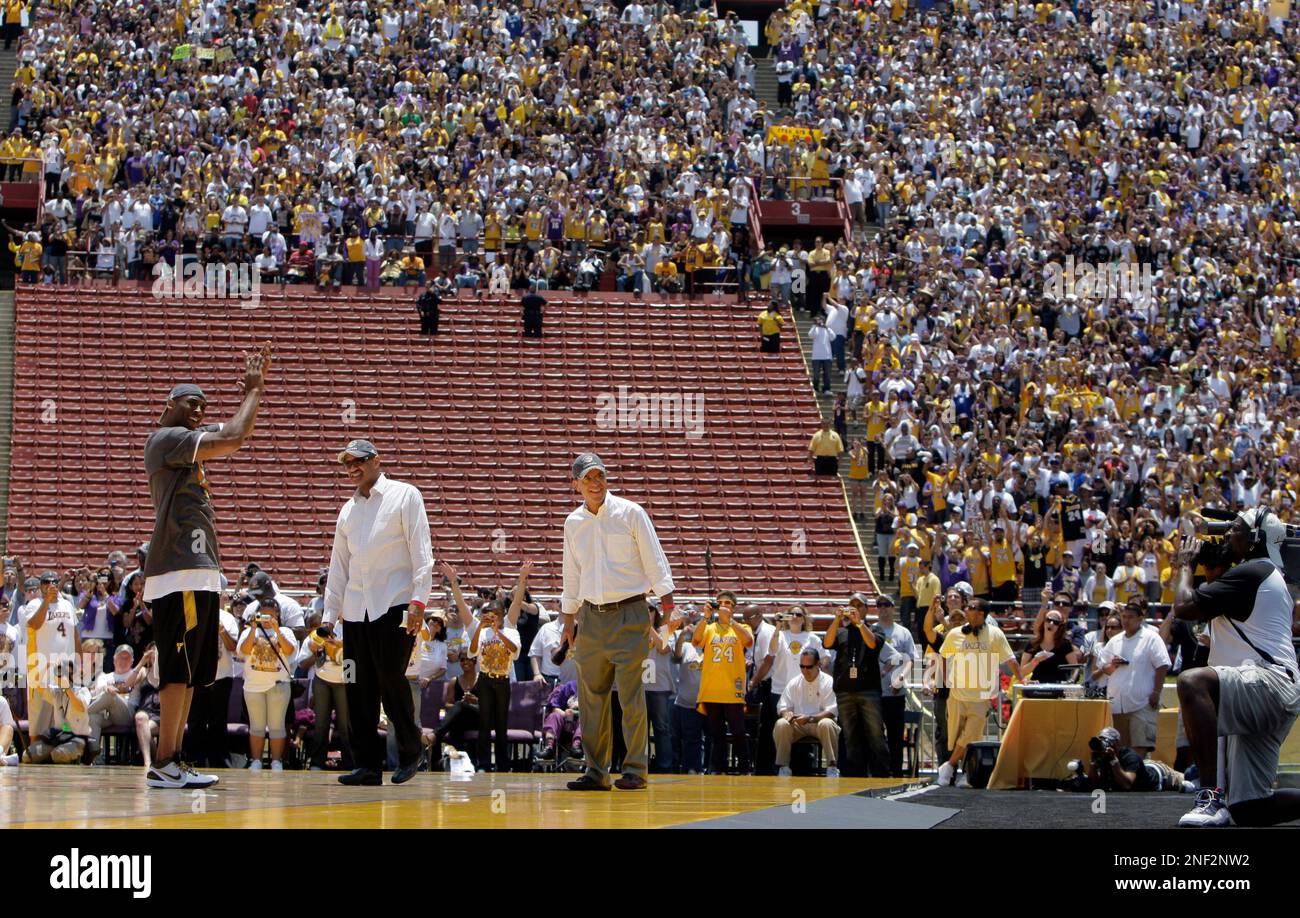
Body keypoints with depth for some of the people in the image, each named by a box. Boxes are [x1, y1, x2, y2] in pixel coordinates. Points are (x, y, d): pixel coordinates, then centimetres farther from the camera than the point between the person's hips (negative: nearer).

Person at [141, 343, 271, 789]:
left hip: (200, 573, 10)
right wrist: (254, 390, -3)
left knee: (189, 673, 9)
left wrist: (253, 389, 23)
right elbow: (233, 439, -17)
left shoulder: (189, 442, 21)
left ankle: (172, 760, 11)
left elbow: (233, 435, 35)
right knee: (179, 669, -13)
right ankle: (164, 764, -14)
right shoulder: (165, 439, -8)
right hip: (180, 572, -10)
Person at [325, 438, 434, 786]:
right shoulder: (349, 510, 18)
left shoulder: (404, 496, 1)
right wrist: (330, 614, 17)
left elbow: (421, 552, -4)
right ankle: (367, 764, 5)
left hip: (394, 606, -6)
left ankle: (410, 753, 5)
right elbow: (338, 565, 22)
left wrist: (418, 601, -13)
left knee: (391, 680, -12)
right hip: (355, 610, 6)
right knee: (359, 689, 1)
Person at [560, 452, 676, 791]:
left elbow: (655, 562, -2)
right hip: (591, 616, 4)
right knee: (591, 696, 3)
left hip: (629, 614, -4)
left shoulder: (630, 514, -1)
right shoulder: (573, 523, 11)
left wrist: (668, 608, -9)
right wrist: (568, 620, 18)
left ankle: (635, 769, -3)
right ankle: (596, 771, 9)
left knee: (630, 694, -8)